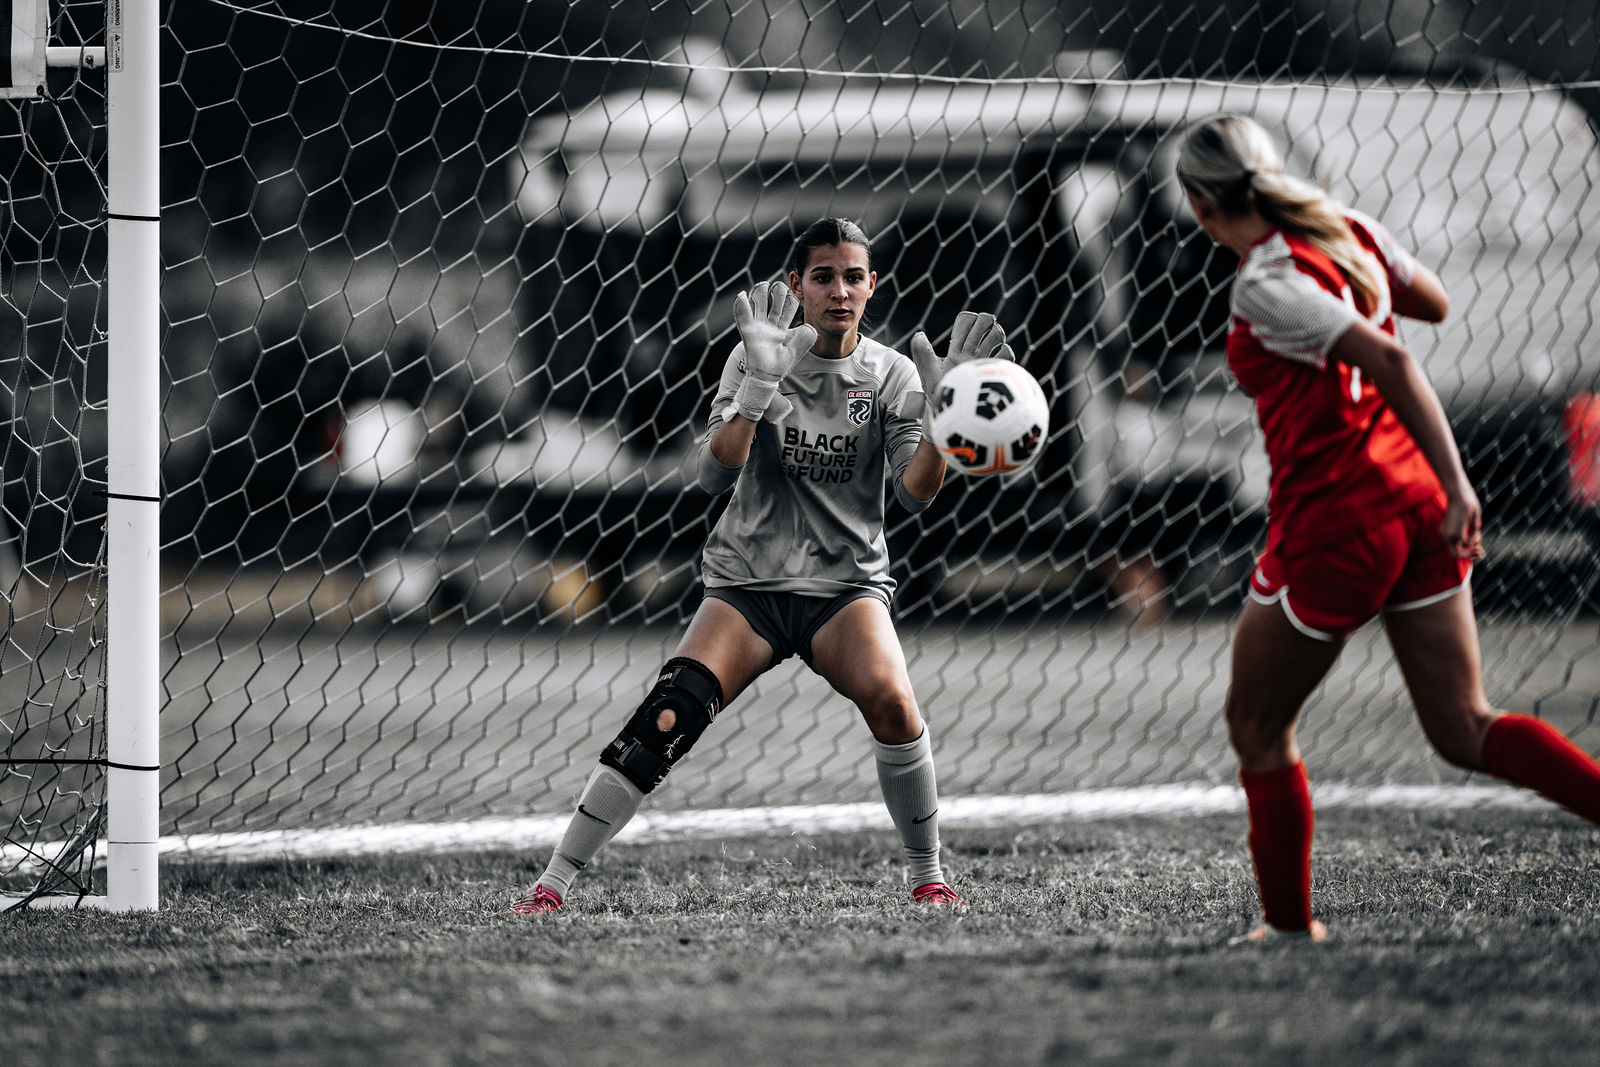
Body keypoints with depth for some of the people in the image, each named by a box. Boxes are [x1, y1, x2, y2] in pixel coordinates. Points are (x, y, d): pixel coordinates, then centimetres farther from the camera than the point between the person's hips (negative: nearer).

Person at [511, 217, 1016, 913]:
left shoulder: (890, 374, 1)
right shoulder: (758, 358, 0)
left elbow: (917, 491, -9)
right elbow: (717, 472, -12)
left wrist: (944, 414, -26)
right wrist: (761, 383, -25)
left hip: (848, 583, 0)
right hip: (748, 581, 0)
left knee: (889, 699, -29)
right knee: (666, 721, -19)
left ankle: (928, 876, -10)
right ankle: (553, 883, -13)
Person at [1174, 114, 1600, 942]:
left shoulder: (1264, 286, -16)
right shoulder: (1349, 231, 7)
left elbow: (1388, 359, -25)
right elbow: (1433, 301, 25)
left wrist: (1455, 482, -28)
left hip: (1332, 525, -7)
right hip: (1417, 503, 7)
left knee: (1256, 726, 13)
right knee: (1464, 731, 9)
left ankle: (1289, 924, 18)